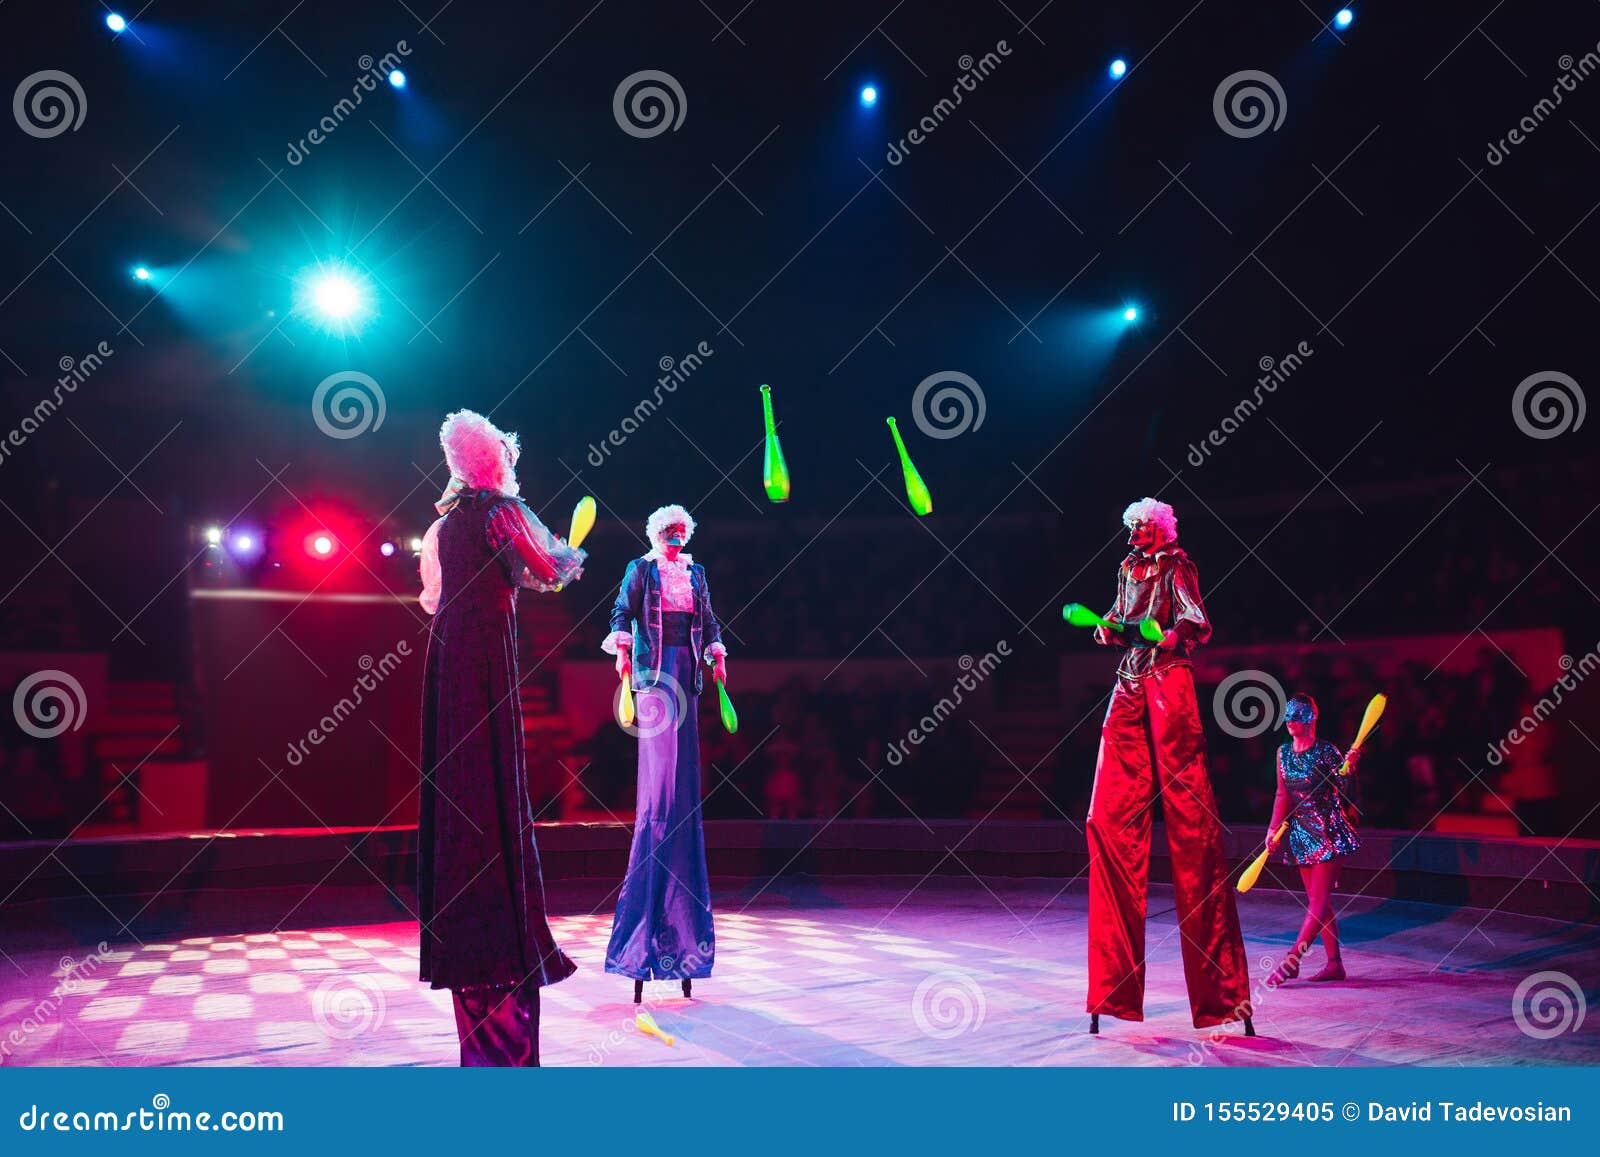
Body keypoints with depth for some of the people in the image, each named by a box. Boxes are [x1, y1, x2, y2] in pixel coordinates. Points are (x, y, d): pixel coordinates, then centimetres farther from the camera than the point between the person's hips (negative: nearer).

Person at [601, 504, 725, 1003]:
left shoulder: (696, 573, 17)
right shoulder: (641, 570, 5)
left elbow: (708, 620, 15)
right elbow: (622, 611, -6)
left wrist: (717, 655, -2)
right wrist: (622, 647, -24)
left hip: (687, 672, 5)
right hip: (653, 671, -5)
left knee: (684, 772, 5)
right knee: (659, 772, -9)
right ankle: (649, 901, -2)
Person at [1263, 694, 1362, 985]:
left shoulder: (1327, 751, -10)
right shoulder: (1284, 752, 7)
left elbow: (1344, 789, -11)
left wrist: (1350, 767, -28)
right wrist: (1274, 828, 7)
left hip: (1328, 832, -7)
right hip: (1301, 834, 7)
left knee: (1319, 901, -7)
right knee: (1318, 901, 10)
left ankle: (1291, 960, -10)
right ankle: (1335, 964, 17)